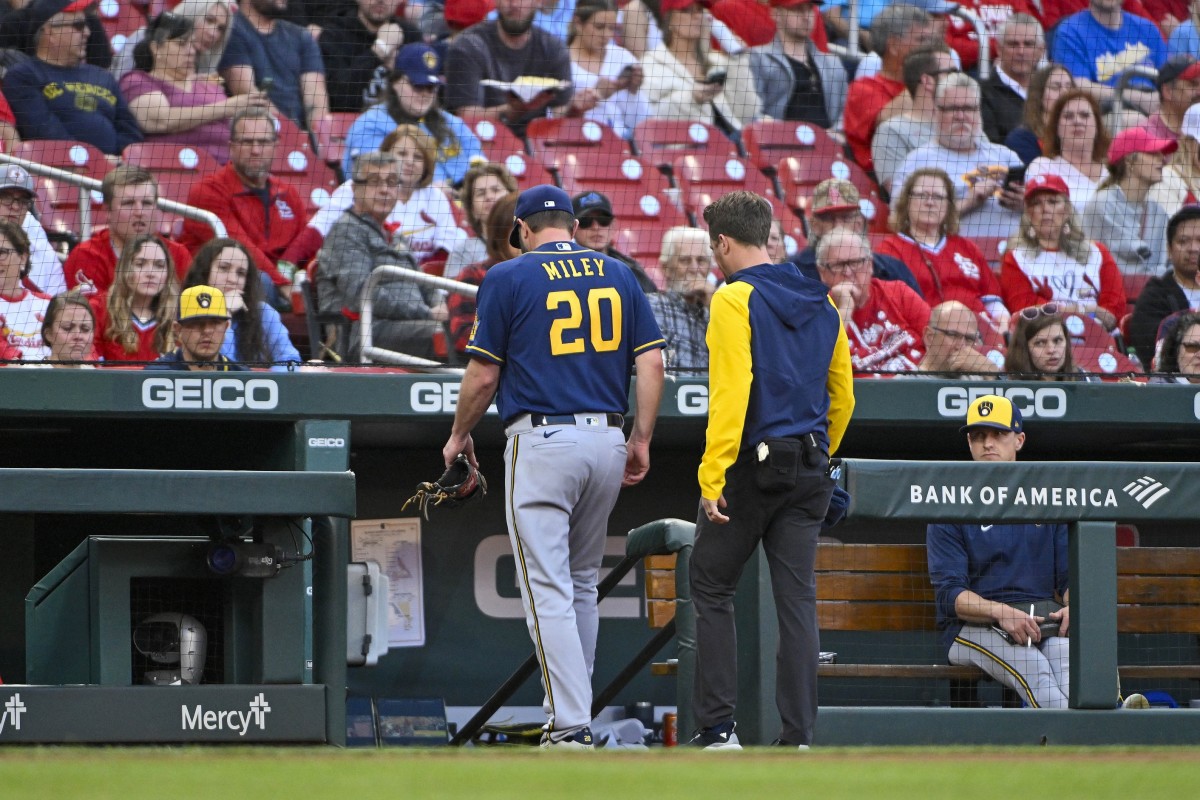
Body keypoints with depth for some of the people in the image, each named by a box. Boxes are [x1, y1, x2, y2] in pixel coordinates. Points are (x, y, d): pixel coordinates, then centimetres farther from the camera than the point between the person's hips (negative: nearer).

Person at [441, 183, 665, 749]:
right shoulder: (618, 276, 10)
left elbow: (484, 373, -2)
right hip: (607, 441, 5)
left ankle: (571, 728, -13)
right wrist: (641, 440, 10)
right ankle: (571, 711, 23)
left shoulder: (509, 278, -2)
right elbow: (651, 362, 5)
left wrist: (459, 436, 13)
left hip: (541, 442, -5)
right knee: (581, 583, 19)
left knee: (548, 590, -5)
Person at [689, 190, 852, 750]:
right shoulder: (821, 304, 13)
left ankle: (718, 727, 3)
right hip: (809, 466, 6)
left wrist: (712, 477, -18)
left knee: (712, 588, 7)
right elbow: (842, 397, 17)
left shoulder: (735, 300, -8)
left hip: (751, 466, -6)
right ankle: (798, 737, -1)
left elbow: (731, 392, -17)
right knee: (797, 599, 4)